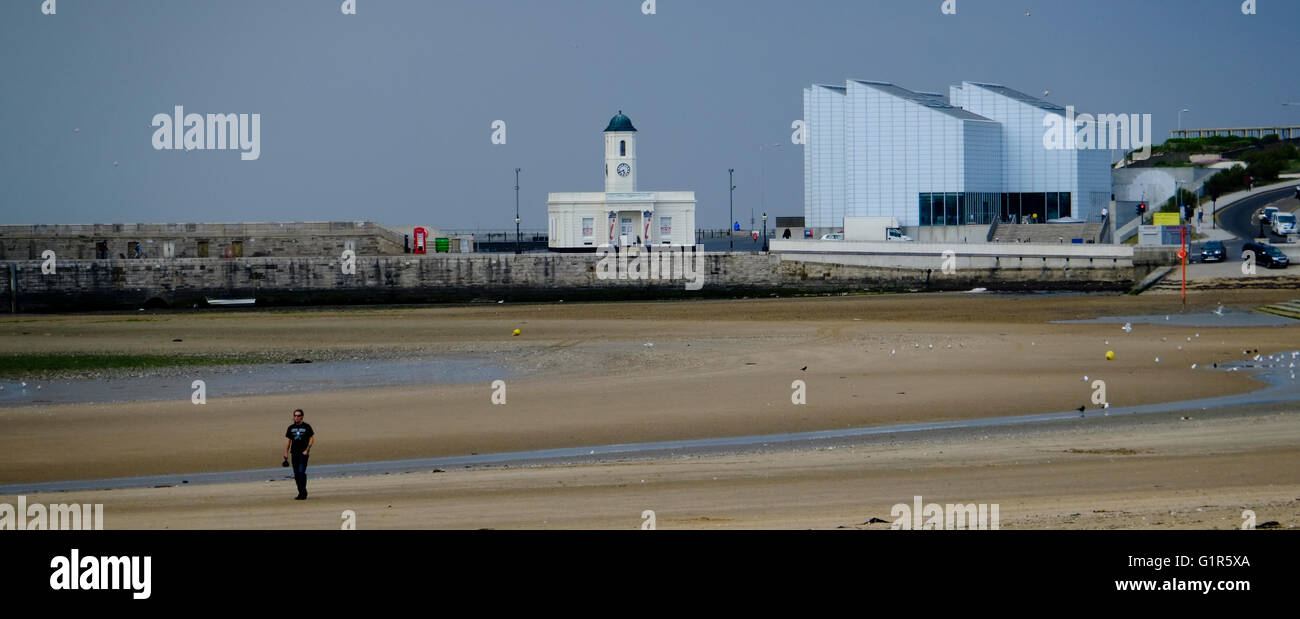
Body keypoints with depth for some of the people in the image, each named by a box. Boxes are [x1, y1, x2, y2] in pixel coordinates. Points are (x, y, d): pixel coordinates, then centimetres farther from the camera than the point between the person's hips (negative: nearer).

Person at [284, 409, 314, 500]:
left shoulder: (306, 426, 0)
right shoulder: (291, 427, 11)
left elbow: (312, 439, 0)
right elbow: (288, 440, 14)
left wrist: (307, 450, -11)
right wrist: (286, 452, 5)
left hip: (303, 452, -5)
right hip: (294, 453, 5)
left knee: (302, 471, -15)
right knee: (296, 474, 5)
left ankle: (302, 493, -15)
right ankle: (302, 493, 14)